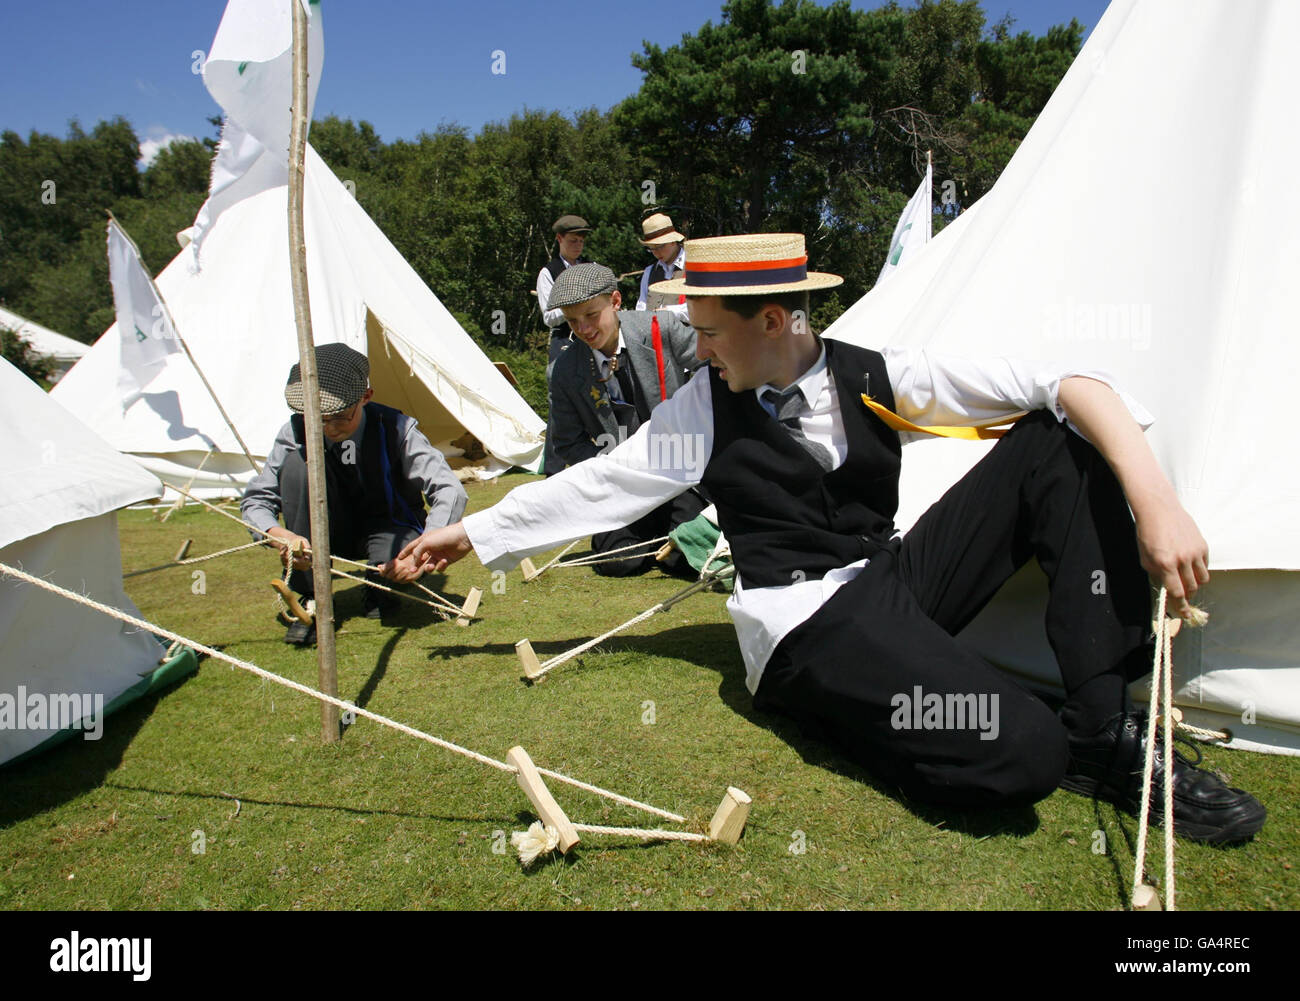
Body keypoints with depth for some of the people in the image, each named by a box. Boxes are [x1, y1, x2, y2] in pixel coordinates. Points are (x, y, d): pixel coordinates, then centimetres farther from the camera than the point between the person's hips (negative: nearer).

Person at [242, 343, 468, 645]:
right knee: (298, 463, -27)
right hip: (334, 535, 3)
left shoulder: (394, 429, -22)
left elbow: (450, 492, -28)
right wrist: (281, 536, -36)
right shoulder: (297, 433, -16)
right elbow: (255, 501, -12)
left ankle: (379, 589, 4)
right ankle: (309, 601, -18)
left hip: (388, 528, -2)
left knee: (404, 562, -39)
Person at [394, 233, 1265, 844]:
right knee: (1016, 756, -31)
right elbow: (599, 484, 4)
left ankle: (1104, 730, -11)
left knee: (1063, 442, -12)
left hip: (900, 579, 5)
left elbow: (1073, 386, -7)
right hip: (810, 625, -4)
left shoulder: (878, 378, -1)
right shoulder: (705, 408, -1)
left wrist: (1158, 504, -21)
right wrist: (471, 535, 8)